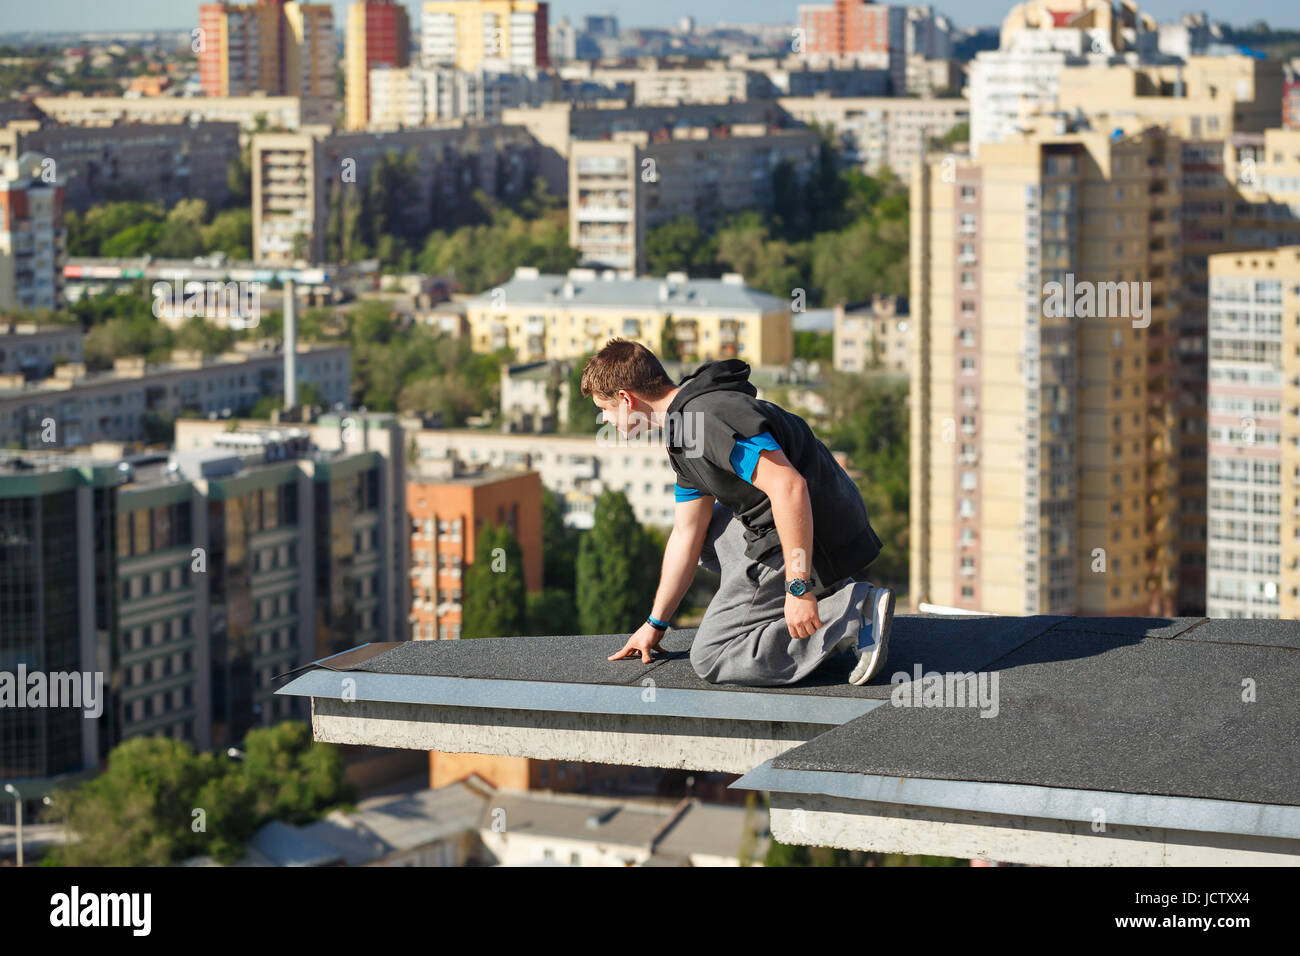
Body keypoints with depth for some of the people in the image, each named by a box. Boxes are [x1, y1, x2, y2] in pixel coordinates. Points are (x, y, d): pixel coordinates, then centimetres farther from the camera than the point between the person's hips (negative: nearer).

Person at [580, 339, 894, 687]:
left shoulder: (709, 416, -21)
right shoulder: (682, 430, 15)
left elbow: (789, 487, -29)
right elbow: (686, 536, 22)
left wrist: (798, 588, -30)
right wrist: (656, 623, 27)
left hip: (813, 541, -10)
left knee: (710, 658, -4)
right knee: (701, 527, 32)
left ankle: (852, 617, -12)